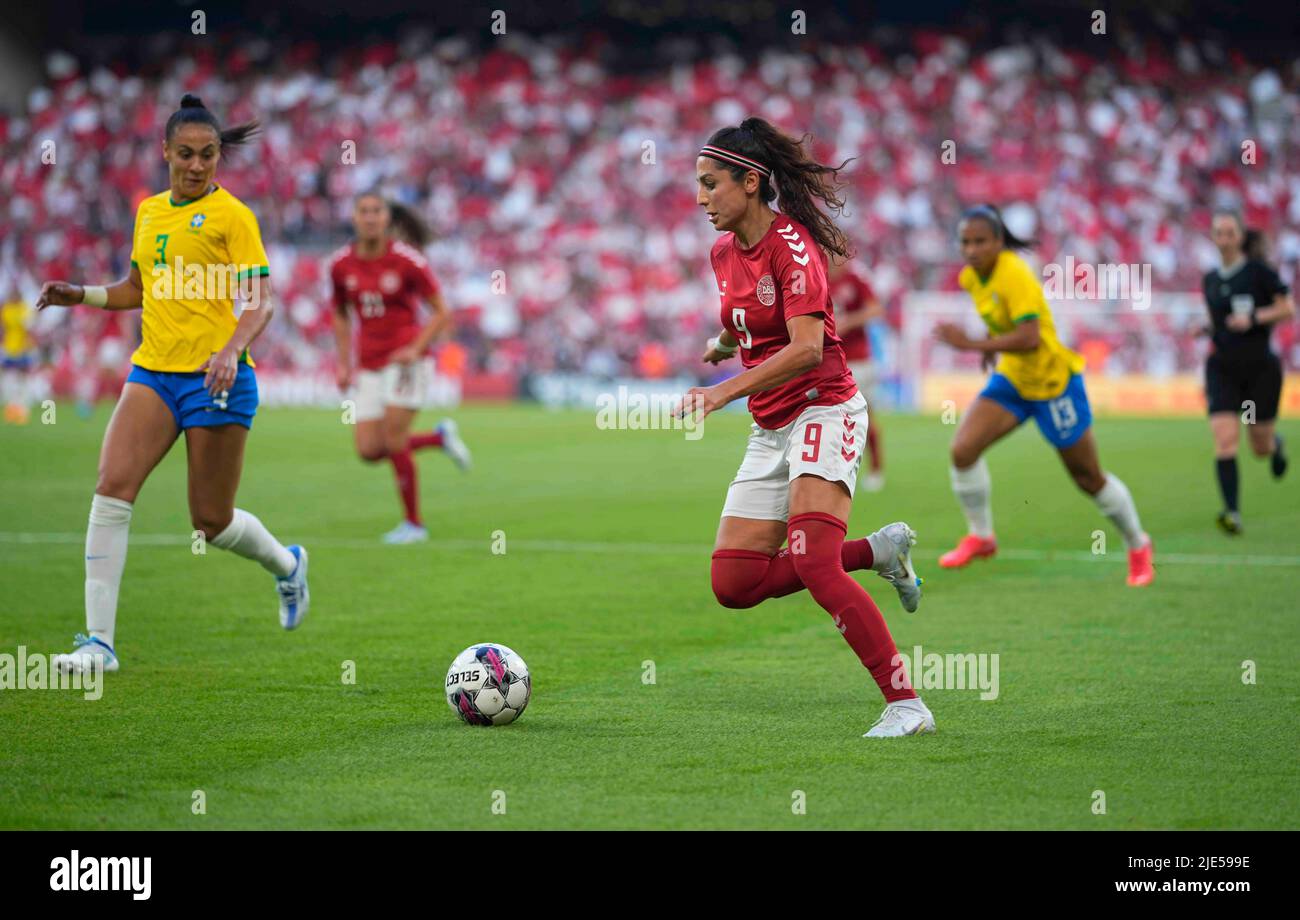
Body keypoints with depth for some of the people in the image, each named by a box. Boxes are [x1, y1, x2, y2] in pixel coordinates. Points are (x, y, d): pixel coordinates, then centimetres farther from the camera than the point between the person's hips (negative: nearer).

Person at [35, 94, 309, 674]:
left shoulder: (231, 216, -4)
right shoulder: (148, 212, 13)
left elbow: (258, 303, -11)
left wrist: (231, 349, -29)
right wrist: (81, 295, 12)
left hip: (216, 380, -5)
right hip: (153, 371, 5)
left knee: (212, 522, 3)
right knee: (112, 485, -16)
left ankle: (287, 564, 38)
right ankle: (99, 642, -16)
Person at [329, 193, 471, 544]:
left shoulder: (408, 261, -11)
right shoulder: (341, 265, 2)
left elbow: (442, 313, -5)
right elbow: (341, 315, 18)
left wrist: (416, 349, -19)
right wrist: (344, 364, 10)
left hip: (406, 360, -5)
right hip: (370, 366, 5)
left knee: (393, 439, -13)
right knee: (368, 450, -5)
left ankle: (414, 523, 4)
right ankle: (440, 437, 22)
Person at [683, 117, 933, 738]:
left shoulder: (790, 243, -16)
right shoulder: (724, 252, 9)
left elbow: (807, 348, -26)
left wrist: (726, 391, -29)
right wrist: (723, 343, 13)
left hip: (823, 412, -9)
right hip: (771, 430, 9)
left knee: (812, 565, -26)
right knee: (734, 585, 0)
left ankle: (906, 705, -21)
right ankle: (879, 551, 16)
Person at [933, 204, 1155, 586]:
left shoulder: (1014, 275, -27)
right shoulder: (973, 276, -2)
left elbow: (1029, 338, -35)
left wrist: (974, 344, -37)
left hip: (1053, 380, -7)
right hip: (1012, 379, 7)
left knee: (1089, 478, 6)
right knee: (963, 450, -13)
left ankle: (1138, 546, 28)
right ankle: (980, 537, 6)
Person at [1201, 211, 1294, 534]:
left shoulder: (1258, 271, -6)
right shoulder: (1210, 280, 8)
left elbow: (1288, 308, -9)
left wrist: (1254, 318, -22)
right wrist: (1205, 329, 3)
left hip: (1260, 367, -3)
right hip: (1222, 369, 3)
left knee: (1261, 447, 8)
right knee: (1225, 441, -16)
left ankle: (1276, 443, 47)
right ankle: (1232, 513, -19)